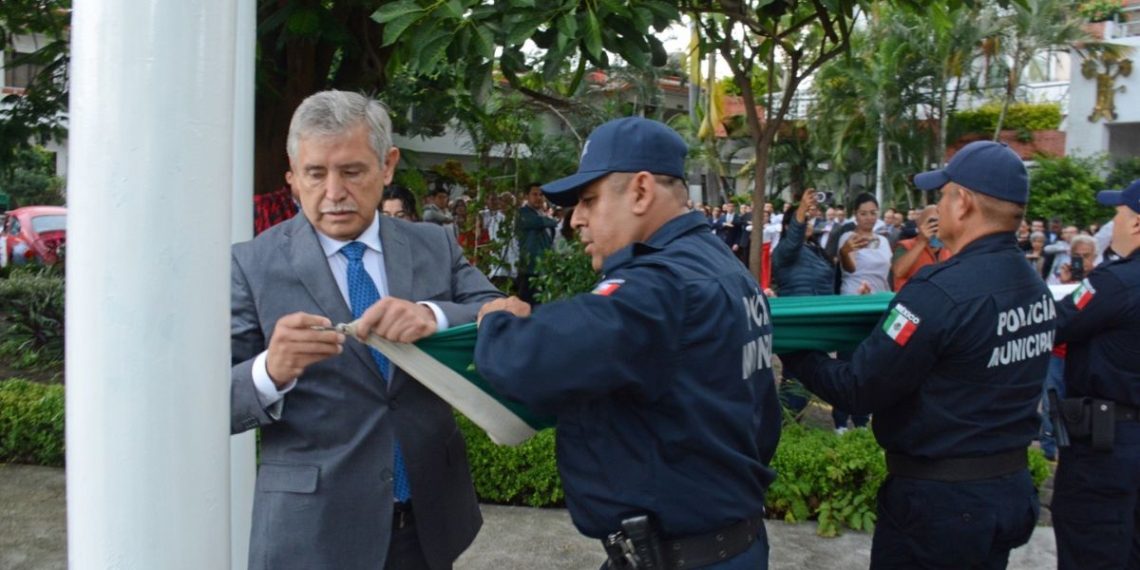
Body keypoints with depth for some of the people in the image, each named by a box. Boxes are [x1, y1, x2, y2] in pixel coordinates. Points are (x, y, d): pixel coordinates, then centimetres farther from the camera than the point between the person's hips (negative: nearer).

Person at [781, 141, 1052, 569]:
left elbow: (857, 391, -21)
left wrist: (790, 349, -7)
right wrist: (888, 320, 16)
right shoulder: (1037, 289, 2)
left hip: (941, 500, -8)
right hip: (1011, 488, 8)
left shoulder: (942, 293, -25)